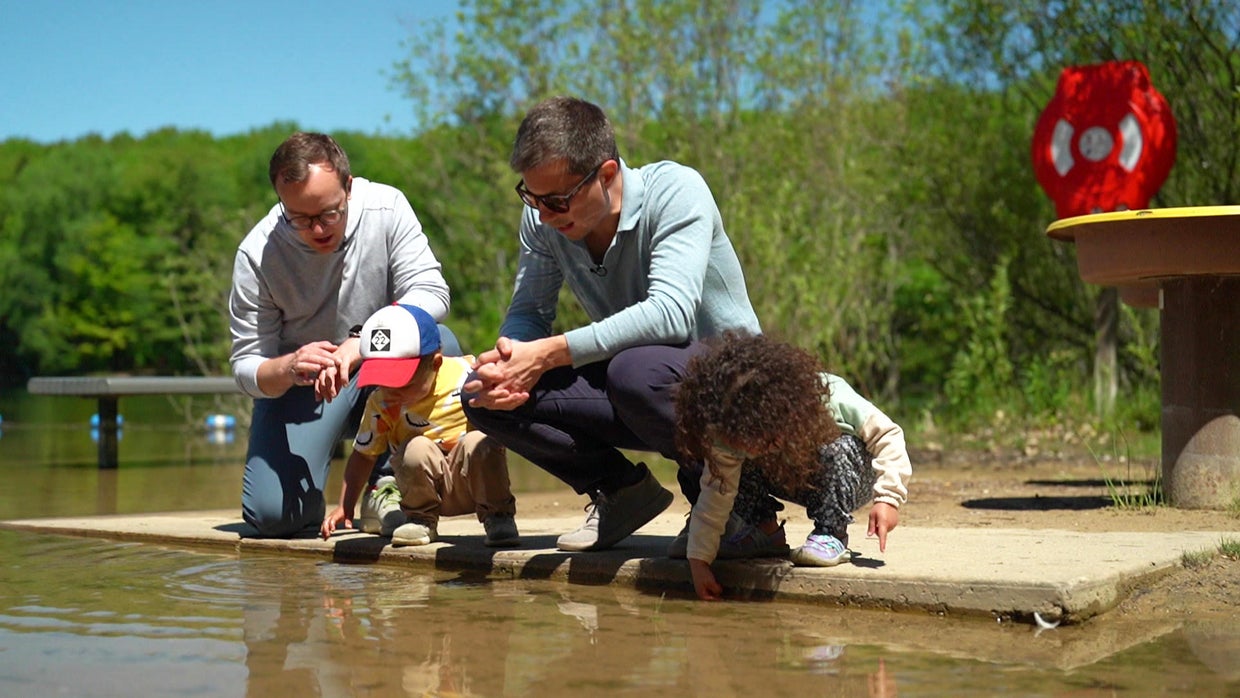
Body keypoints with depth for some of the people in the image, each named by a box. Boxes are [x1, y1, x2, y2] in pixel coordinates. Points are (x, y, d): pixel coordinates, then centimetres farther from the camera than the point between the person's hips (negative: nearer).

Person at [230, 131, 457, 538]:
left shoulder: (386, 207, -16)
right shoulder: (256, 255, -17)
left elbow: (431, 293, -23)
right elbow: (246, 367, -13)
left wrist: (357, 346, -39)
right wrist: (287, 369, -38)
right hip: (298, 382, -1)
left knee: (439, 344, -33)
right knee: (274, 515, -22)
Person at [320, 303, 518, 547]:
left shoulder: (466, 374, -14)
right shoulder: (381, 403, -7)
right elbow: (363, 454, 4)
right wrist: (344, 507, 0)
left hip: (474, 480, -1)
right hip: (428, 487, 1)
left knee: (479, 441, -31)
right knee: (416, 449, -30)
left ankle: (498, 516, -9)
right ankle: (421, 520, -3)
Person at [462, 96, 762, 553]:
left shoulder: (676, 190, -20)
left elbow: (670, 313, -32)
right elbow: (528, 310, 0)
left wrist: (548, 353, -35)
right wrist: (509, 358, -26)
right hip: (627, 393, 6)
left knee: (635, 369, -39)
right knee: (485, 392, -14)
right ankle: (623, 490, 3)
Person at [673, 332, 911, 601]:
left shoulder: (829, 397, -37)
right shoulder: (732, 433, -28)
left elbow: (887, 435, -26)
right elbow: (715, 498, -24)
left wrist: (889, 497, -33)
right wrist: (698, 562, -30)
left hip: (850, 479, -3)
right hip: (792, 482, 3)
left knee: (838, 451, -36)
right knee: (741, 467, -24)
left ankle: (832, 536, -22)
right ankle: (764, 529, -2)